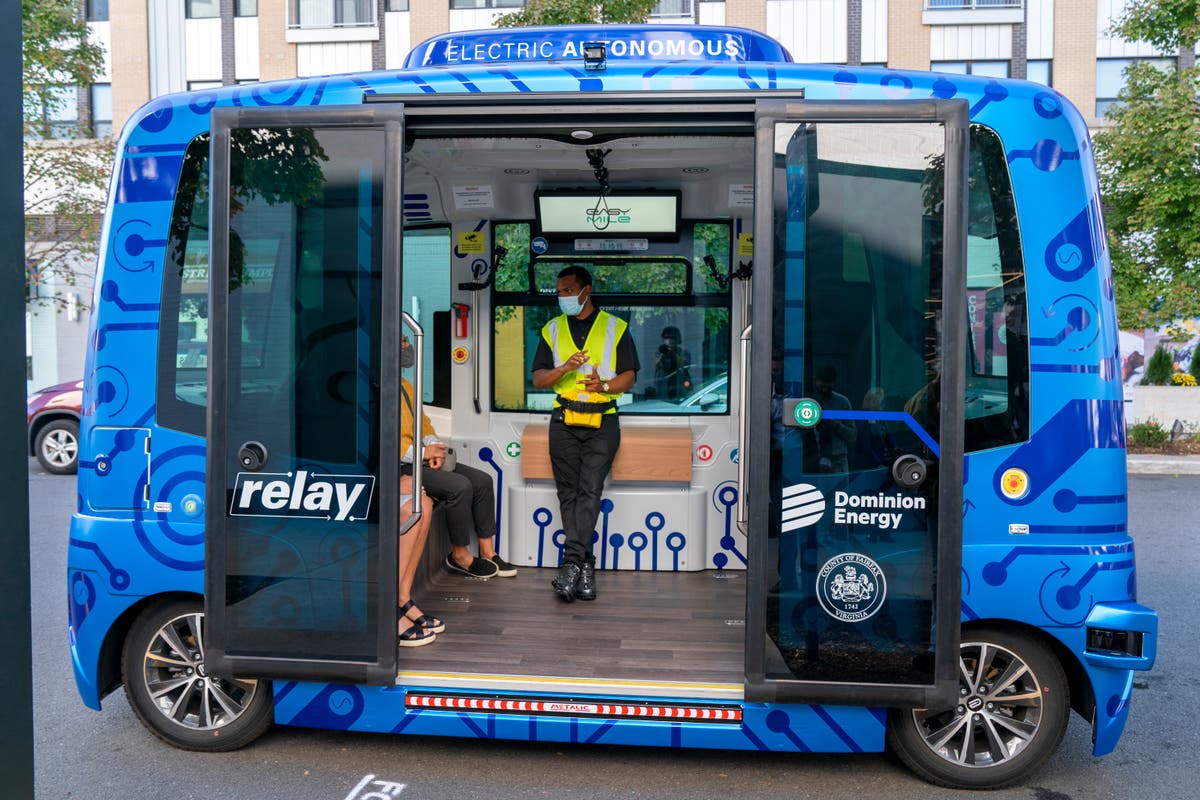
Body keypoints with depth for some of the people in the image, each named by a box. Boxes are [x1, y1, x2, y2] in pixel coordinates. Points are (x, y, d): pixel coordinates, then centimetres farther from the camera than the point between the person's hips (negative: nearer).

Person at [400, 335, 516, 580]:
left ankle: (487, 552, 3)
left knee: (482, 480, -1)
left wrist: (433, 448, 1)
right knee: (459, 486, -25)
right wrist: (421, 452, -18)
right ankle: (459, 555, -8)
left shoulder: (405, 385, 19)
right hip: (399, 465, -10)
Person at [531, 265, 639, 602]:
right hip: (564, 421, 3)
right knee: (569, 493, 0)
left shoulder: (615, 328, 7)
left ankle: (571, 562, -13)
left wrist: (604, 385, -15)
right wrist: (566, 367, -10)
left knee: (589, 491, -12)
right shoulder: (552, 330, 14)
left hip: (602, 422, -2)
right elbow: (538, 378, 8)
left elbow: (629, 376, 5)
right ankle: (585, 567, 6)